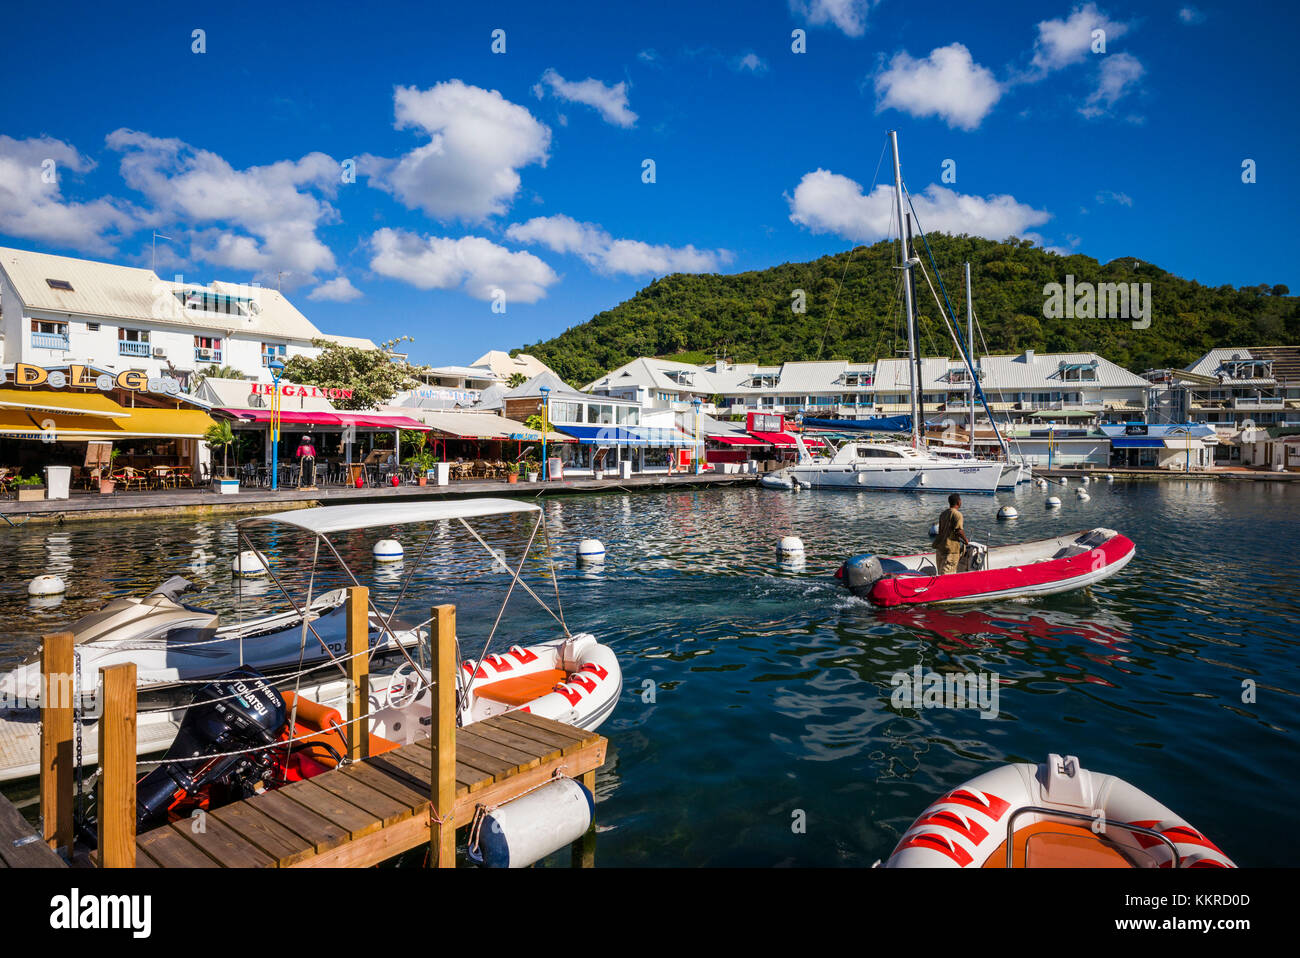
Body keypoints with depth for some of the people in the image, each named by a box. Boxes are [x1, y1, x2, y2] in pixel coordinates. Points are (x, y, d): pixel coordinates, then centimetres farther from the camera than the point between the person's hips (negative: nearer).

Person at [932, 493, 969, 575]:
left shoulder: (943, 513, 14)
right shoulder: (957, 514, -11)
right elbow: (958, 531, -19)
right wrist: (966, 540, -2)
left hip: (939, 547, 8)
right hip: (950, 549, -8)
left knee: (941, 572, 14)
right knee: (947, 573, -7)